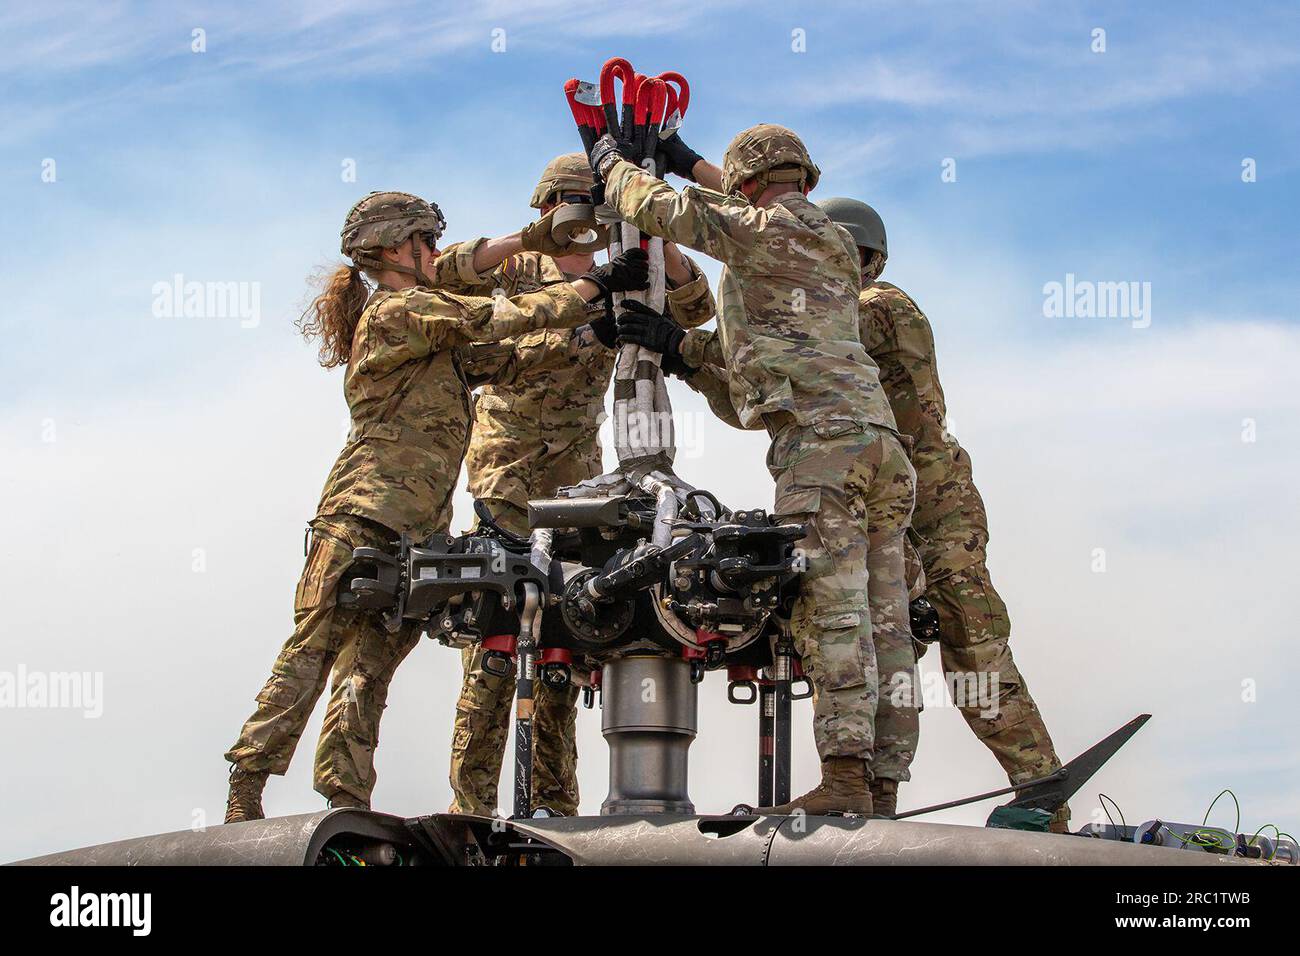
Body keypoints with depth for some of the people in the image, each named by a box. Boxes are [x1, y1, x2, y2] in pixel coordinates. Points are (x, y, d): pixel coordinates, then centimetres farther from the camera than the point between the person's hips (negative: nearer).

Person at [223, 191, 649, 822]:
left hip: (413, 528, 9)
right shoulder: (398, 311, -4)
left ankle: (346, 804, -3)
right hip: (366, 513, -9)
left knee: (368, 665, 1)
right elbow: (502, 319, -5)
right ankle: (246, 790, -10)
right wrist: (597, 284, 1)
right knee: (314, 648, -11)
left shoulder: (421, 322, 25)